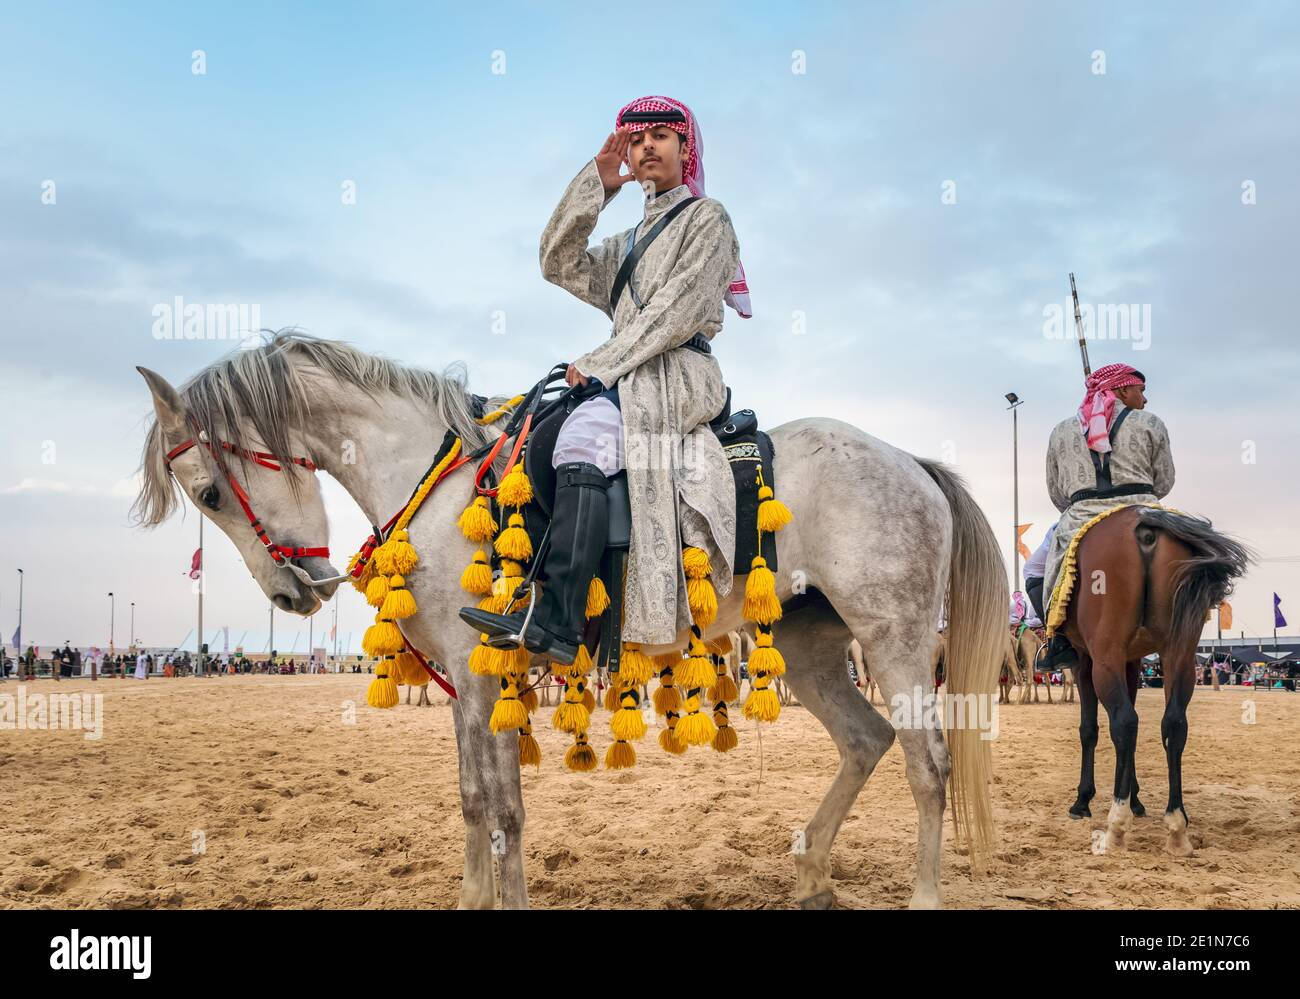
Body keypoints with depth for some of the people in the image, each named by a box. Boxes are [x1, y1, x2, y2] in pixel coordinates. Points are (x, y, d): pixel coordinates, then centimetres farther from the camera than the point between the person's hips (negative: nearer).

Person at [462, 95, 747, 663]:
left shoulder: (707, 218, 7)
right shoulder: (632, 243, 30)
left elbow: (678, 310, -7)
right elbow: (559, 264, 15)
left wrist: (601, 362, -12)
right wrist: (594, 184, 7)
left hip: (675, 378, -8)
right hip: (626, 383, 9)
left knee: (581, 440, -33)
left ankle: (557, 624, -42)